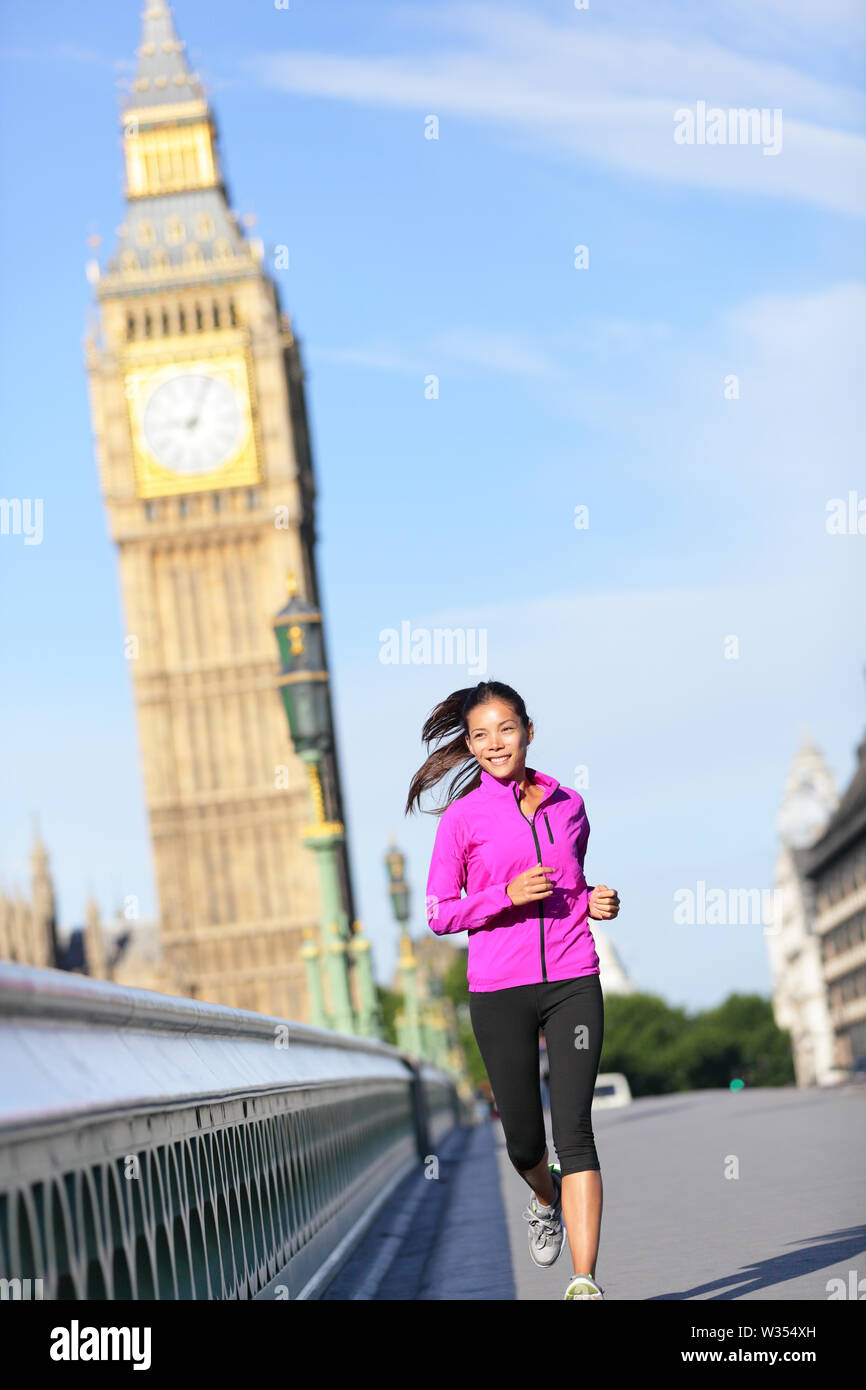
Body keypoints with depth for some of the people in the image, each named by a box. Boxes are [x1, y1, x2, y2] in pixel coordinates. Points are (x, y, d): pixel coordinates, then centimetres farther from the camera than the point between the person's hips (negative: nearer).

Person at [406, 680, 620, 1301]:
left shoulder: (568, 805, 10)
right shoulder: (463, 817, -1)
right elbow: (439, 916, -1)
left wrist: (596, 901, 4)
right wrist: (508, 894, -15)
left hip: (573, 981, 1)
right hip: (499, 991, -1)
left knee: (574, 1128, -10)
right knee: (523, 1140, 7)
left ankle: (585, 1284, -11)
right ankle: (545, 1196, 43)